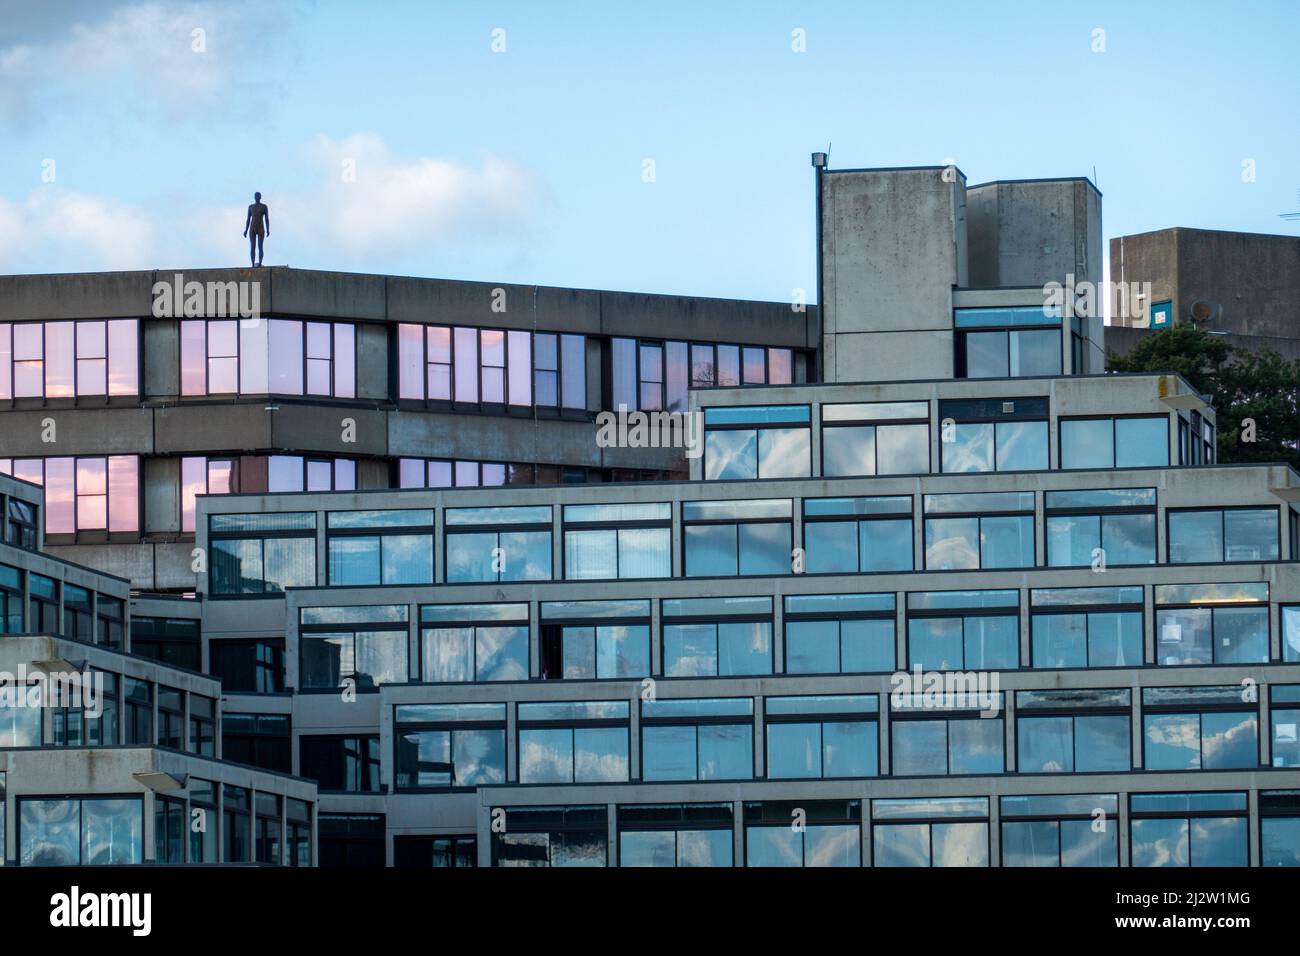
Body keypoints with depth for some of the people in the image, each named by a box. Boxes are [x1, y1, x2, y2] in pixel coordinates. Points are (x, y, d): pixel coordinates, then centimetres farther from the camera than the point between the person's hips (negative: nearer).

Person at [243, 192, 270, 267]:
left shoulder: (264, 206, 4)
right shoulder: (251, 207, 12)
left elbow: (267, 219, 2)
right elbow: (248, 219, 12)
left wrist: (268, 230, -8)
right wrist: (246, 230, 3)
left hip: (261, 229, -2)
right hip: (252, 229, 2)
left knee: (260, 246, -14)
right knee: (252, 247, -6)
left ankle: (259, 263, -21)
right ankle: (253, 264, -6)